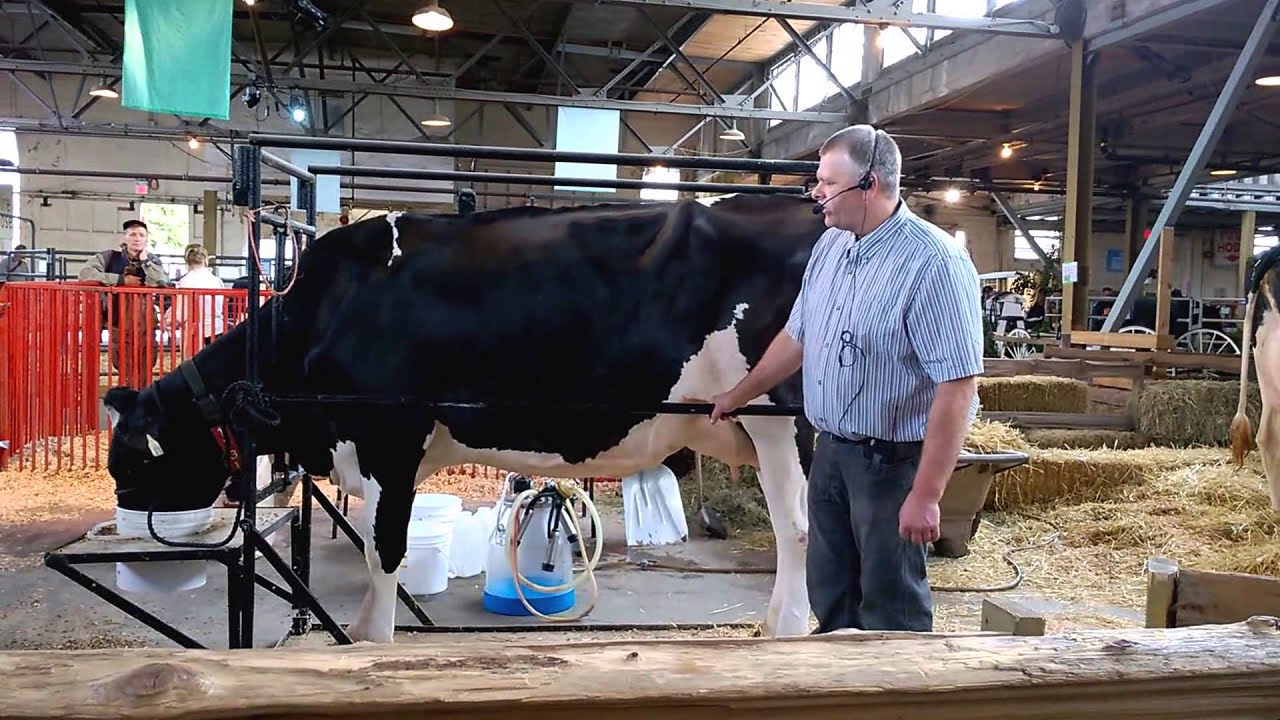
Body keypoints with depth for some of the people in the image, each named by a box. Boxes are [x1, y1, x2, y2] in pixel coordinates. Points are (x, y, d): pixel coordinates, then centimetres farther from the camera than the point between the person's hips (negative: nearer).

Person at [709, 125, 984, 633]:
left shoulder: (933, 263, -21)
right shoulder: (831, 246, 5)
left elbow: (958, 386, -23)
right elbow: (797, 337, 17)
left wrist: (926, 495, -24)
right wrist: (738, 396, 24)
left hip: (892, 461, -7)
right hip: (829, 452, 8)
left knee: (891, 612, 6)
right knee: (830, 597, 19)